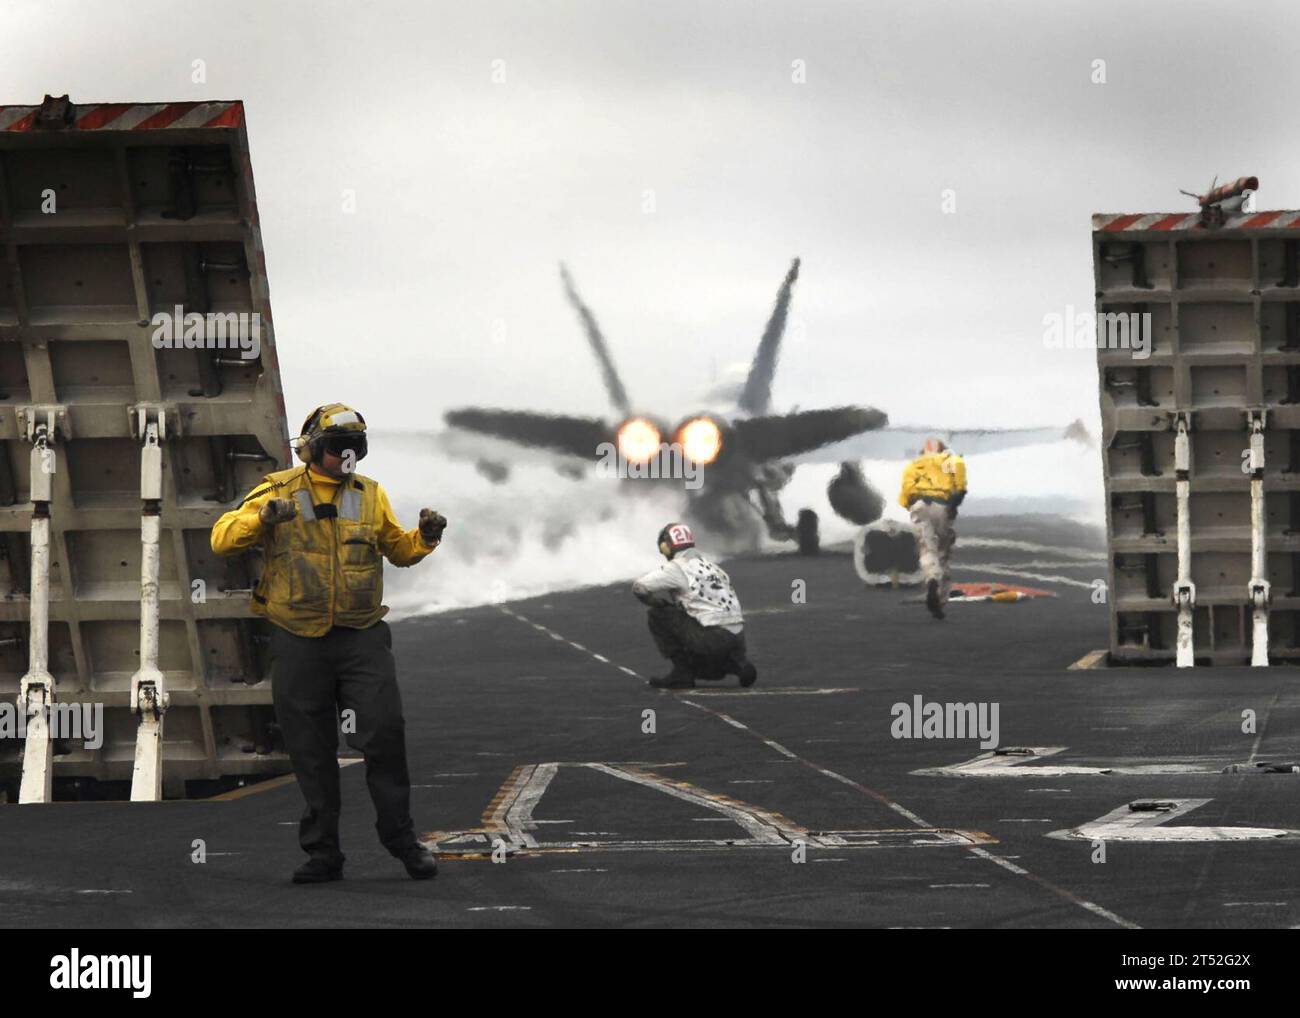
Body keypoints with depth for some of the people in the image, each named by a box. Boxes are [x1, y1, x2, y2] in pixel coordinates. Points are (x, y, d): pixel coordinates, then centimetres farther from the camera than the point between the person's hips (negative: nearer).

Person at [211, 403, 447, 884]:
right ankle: (322, 853, 12)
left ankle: (402, 838, 3)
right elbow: (223, 538, -5)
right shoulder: (278, 492, 2)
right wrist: (263, 518, -23)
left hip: (363, 638, 1)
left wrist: (425, 537, -1)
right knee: (311, 753, 4)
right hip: (299, 641, -1)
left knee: (385, 734, -10)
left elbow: (398, 549, 21)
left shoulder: (370, 496, 9)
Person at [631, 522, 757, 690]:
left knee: (658, 615, 4)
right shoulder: (710, 565, 22)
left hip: (713, 638, -8)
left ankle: (682, 673, 4)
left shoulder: (677, 567, -2)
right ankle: (739, 664, 9)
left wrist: (656, 601, 16)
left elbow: (639, 587, -3)